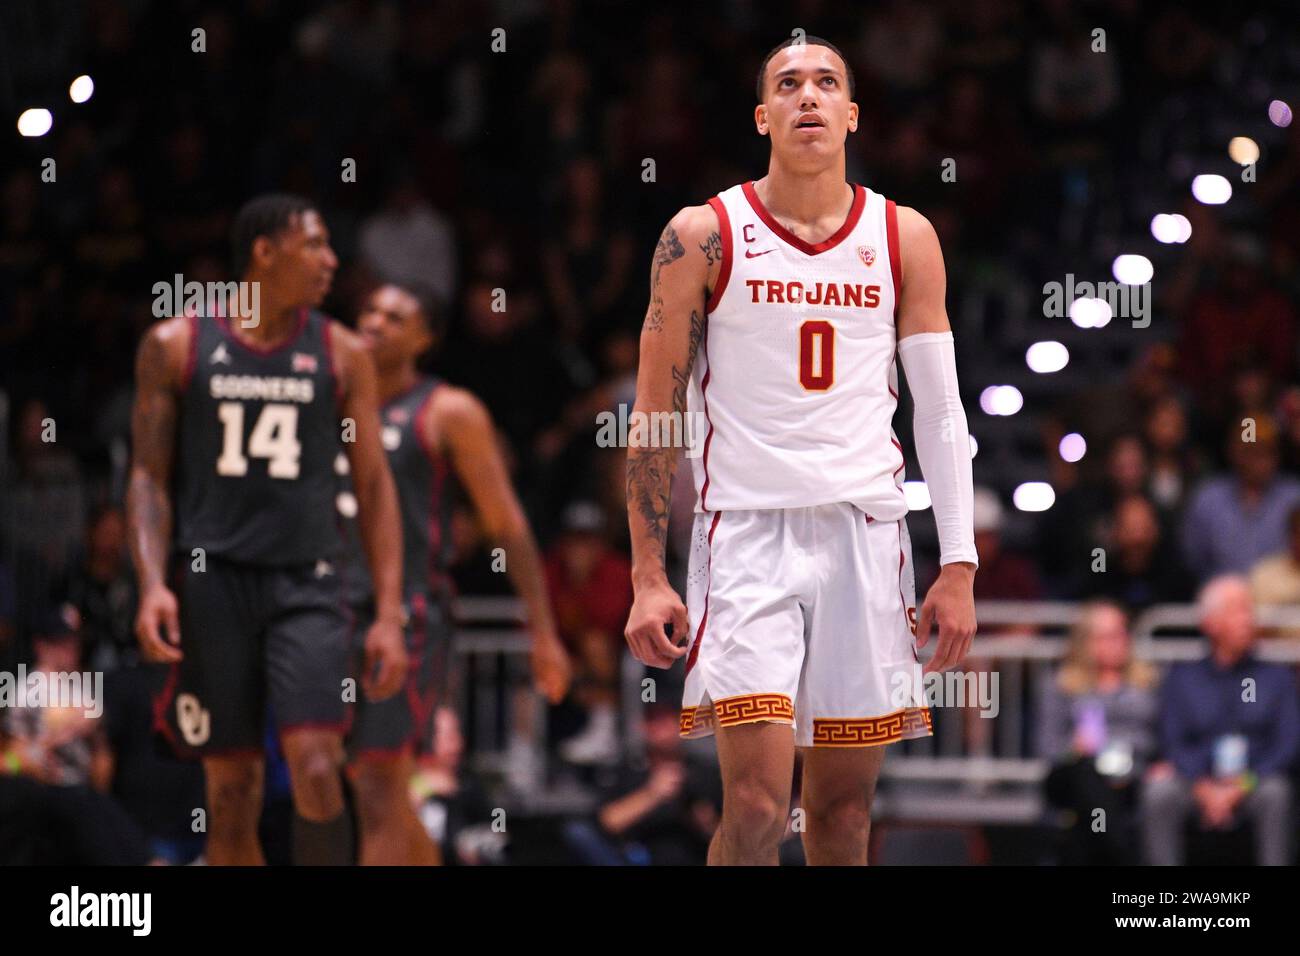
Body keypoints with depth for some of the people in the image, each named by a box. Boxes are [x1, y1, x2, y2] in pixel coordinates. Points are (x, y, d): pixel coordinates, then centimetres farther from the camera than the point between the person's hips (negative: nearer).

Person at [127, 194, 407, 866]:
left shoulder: (340, 354, 6)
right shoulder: (176, 346, 3)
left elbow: (374, 487, 7)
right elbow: (149, 476, 3)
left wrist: (390, 614, 0)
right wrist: (152, 584, -12)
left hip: (305, 583, 0)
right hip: (213, 579, 0)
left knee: (317, 766, -15)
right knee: (231, 787, 3)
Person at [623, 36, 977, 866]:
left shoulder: (904, 238, 7)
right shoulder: (704, 237, -1)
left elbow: (942, 412, 9)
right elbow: (655, 415, 1)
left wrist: (959, 568, 1)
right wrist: (649, 579, -6)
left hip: (868, 529, 3)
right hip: (748, 526, -3)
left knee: (846, 802, 7)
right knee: (757, 802, -15)